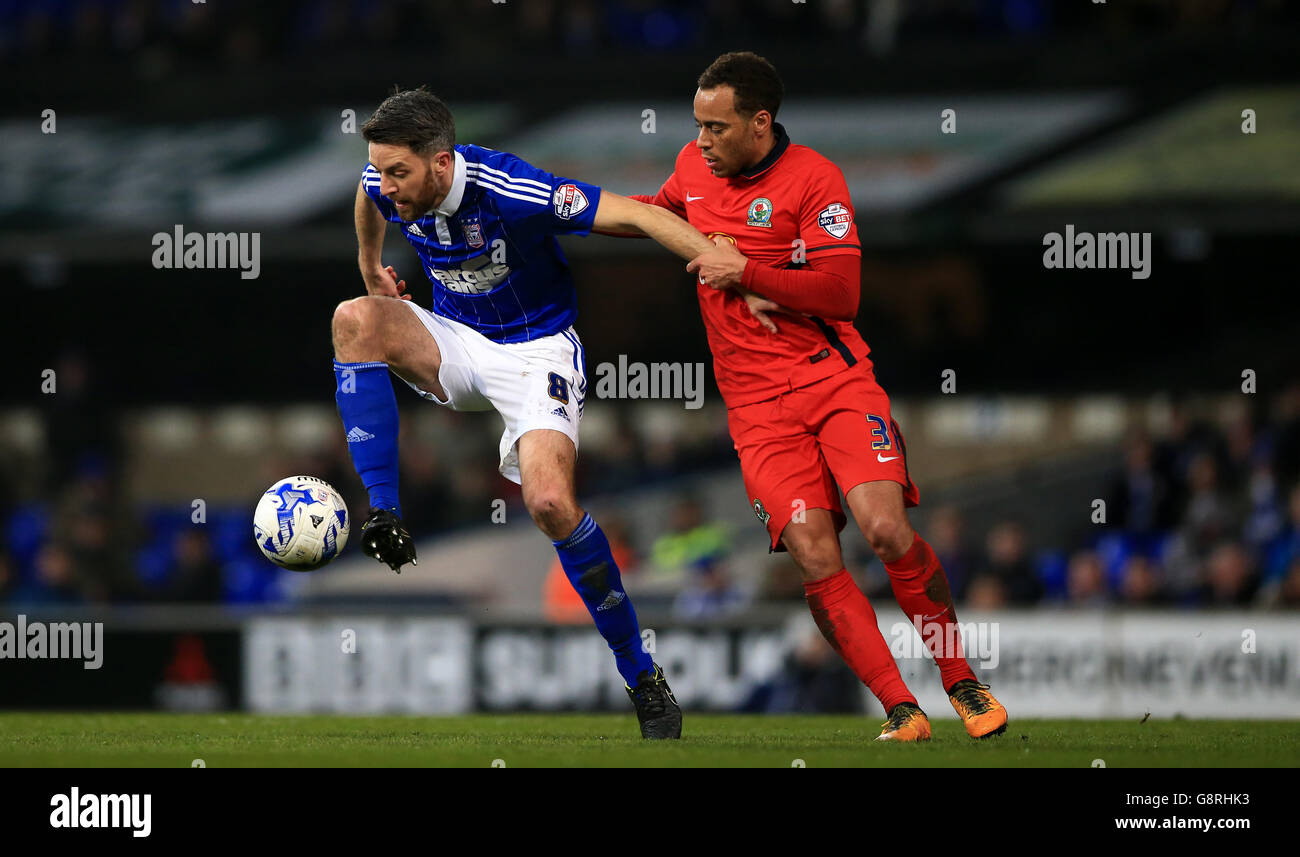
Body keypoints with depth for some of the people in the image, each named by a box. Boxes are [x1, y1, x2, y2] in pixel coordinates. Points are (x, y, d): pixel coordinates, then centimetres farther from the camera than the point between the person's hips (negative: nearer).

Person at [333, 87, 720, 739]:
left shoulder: (506, 191, -29)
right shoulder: (386, 185, -12)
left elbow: (633, 215, -29)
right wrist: (370, 264, 27)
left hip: (535, 352, -5)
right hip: (454, 342, 5)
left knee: (550, 503, -24)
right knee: (355, 319, -24)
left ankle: (642, 677, -8)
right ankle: (382, 514, -23)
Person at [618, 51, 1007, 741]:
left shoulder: (811, 177, -7)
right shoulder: (693, 165, 10)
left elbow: (842, 293, -14)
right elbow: (660, 210, 35)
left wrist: (744, 272, -14)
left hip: (834, 375, -3)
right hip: (757, 404, 3)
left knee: (886, 530, -20)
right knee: (814, 557, -16)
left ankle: (961, 683, -1)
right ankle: (899, 710, -10)